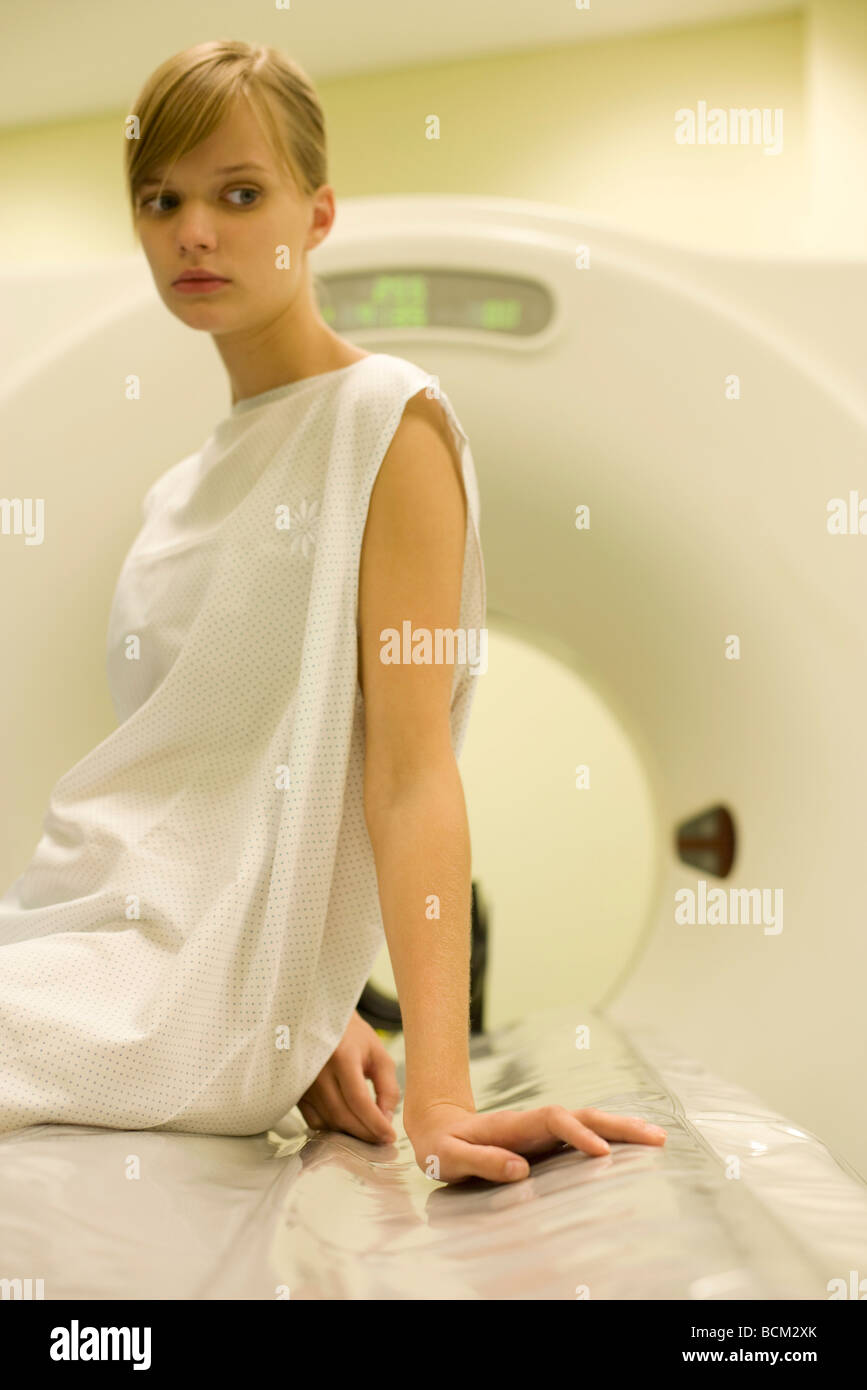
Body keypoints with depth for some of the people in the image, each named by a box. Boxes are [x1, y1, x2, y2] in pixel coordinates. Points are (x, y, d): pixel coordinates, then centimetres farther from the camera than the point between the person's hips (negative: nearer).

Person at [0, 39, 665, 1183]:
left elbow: (411, 768, -15)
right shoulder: (187, 487, 20)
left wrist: (443, 1097, -24)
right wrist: (310, 1018, 3)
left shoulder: (386, 418, -5)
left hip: (202, 990, -8)